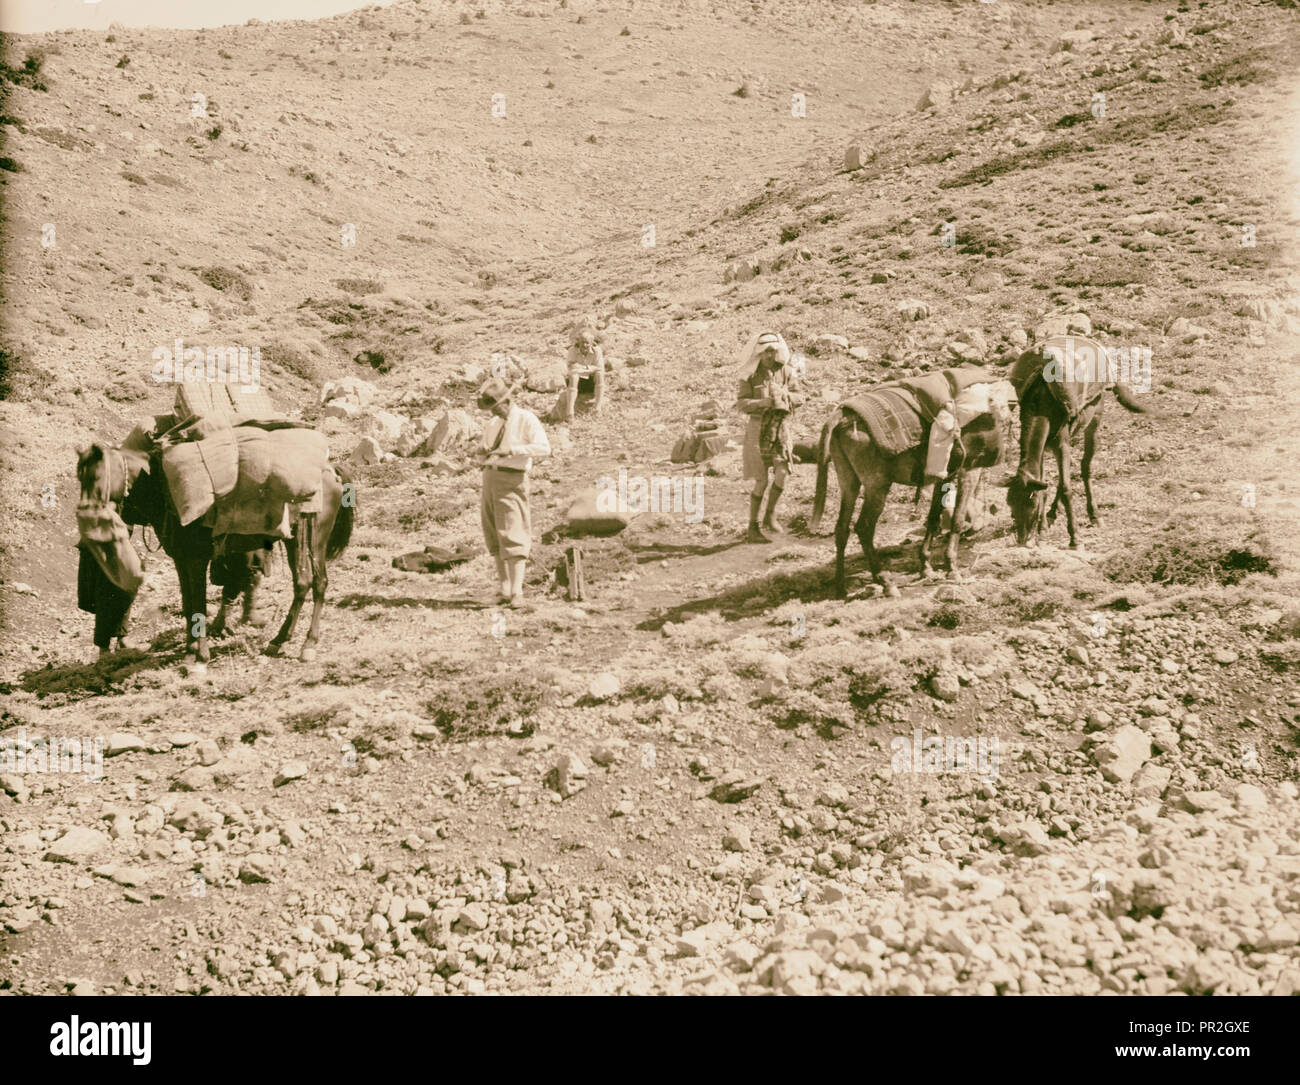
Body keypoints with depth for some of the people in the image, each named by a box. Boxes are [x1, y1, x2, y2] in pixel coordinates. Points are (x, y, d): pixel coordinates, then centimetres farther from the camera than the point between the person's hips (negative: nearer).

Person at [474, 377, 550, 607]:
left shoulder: (526, 420, -6)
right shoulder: (492, 425, 17)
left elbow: (544, 448, -19)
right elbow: (483, 459, 24)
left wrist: (511, 450, -27)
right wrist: (482, 452, -1)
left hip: (511, 481, -7)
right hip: (490, 477, 7)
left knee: (511, 536, -13)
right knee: (494, 538, 7)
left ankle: (517, 592, -16)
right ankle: (504, 588, 12)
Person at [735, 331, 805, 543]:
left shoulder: (787, 372, 4)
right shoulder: (751, 376, -3)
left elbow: (799, 397, -1)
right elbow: (741, 403, -11)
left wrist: (783, 394, -20)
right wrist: (764, 402, -25)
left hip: (781, 428, 3)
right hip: (759, 428, -3)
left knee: (782, 473, -12)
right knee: (761, 482, -3)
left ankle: (770, 515, 11)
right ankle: (753, 528, 8)